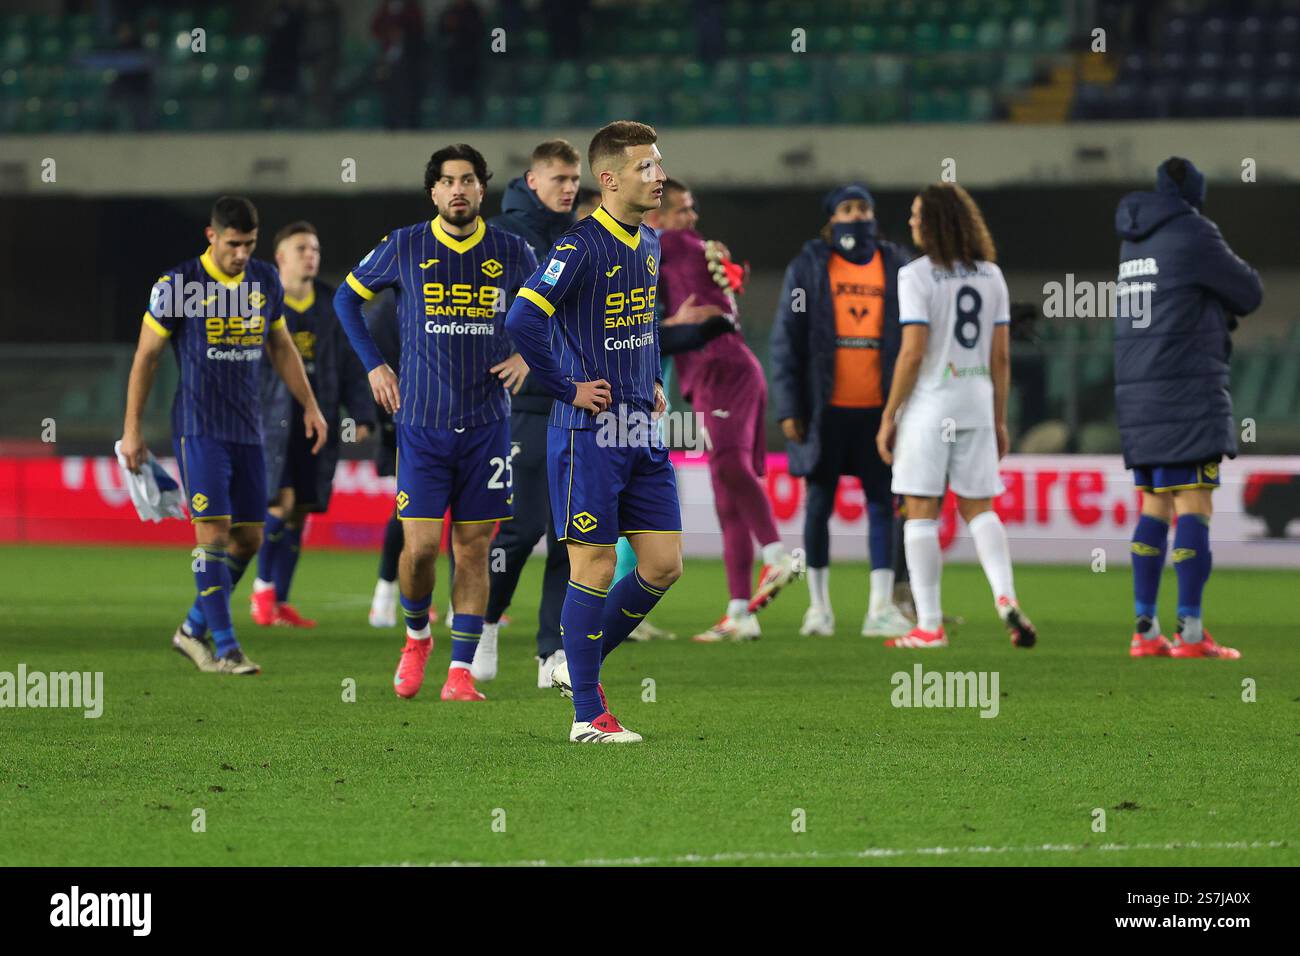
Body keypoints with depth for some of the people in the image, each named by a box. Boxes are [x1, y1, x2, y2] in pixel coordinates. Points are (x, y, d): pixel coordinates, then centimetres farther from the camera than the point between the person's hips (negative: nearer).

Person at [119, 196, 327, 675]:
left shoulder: (265, 280, 7)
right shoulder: (177, 284, -8)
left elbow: (281, 347, 20)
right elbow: (146, 356, -2)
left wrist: (310, 405, 14)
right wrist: (131, 430, -3)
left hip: (248, 430, 6)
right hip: (199, 430, -6)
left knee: (248, 539, 5)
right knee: (214, 532, -13)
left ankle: (194, 629, 20)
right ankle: (225, 648, -11)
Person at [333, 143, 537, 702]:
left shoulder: (510, 252, 2)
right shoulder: (405, 247, -1)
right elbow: (348, 297, 14)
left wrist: (527, 356, 4)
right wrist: (374, 366, 7)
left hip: (486, 423, 1)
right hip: (422, 422, -1)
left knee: (473, 546, 1)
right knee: (419, 544, -7)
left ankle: (461, 671, 5)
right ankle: (416, 636, 22)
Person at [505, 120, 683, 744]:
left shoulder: (649, 244, 11)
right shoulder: (581, 246, -15)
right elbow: (522, 320, -24)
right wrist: (568, 390, -16)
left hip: (643, 432, 8)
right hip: (590, 433, -8)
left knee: (663, 565, 6)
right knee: (594, 569, -4)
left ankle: (578, 665, 24)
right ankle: (588, 715, 3)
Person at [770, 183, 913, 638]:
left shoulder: (896, 267, 9)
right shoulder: (809, 267, 3)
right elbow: (786, 339, 1)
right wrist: (788, 408, -5)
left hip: (879, 408, 2)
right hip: (827, 408, -1)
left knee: (882, 502, -1)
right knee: (820, 502, 4)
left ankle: (881, 608, 0)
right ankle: (818, 605, 13)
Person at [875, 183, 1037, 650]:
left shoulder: (917, 276, -10)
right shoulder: (990, 275, 7)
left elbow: (913, 353, -15)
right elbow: (1001, 355, 8)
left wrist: (888, 417, -8)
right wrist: (999, 419, 14)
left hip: (929, 404, -5)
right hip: (977, 403, 5)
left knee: (921, 510, 1)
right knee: (979, 507, 12)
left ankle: (929, 624, -1)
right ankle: (1005, 597, -10)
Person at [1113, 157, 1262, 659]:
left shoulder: (1134, 240, 14)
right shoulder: (1192, 235, -10)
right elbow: (1248, 294, 0)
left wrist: (1219, 313, 7)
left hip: (1139, 396, 7)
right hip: (1188, 396, -7)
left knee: (1154, 509, 10)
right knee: (1194, 508, -7)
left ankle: (1146, 630, 8)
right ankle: (1190, 632, -11)